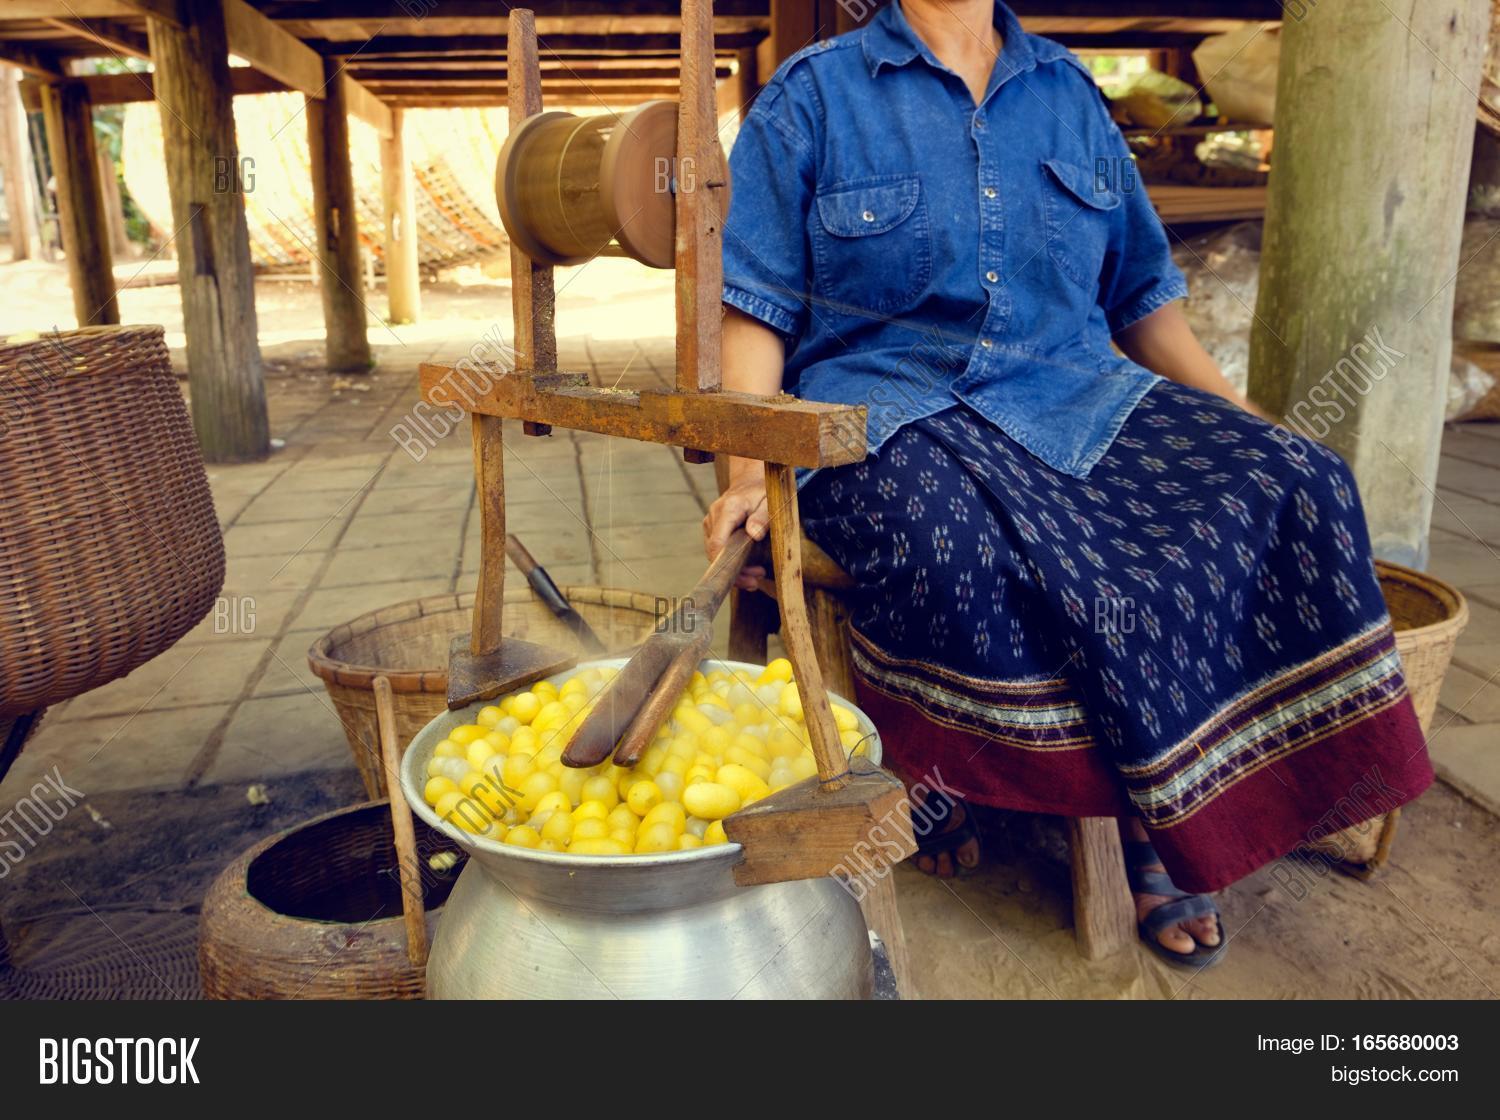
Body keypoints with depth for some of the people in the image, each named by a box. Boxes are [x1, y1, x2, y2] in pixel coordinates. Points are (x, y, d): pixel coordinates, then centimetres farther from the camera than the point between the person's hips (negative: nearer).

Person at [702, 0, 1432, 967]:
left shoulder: (1068, 94, 18)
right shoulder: (814, 97, 7)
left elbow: (1144, 295, 20)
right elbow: (757, 309, 0)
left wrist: (1250, 434, 11)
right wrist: (753, 471, -16)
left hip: (1074, 397, 5)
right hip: (888, 406, -4)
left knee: (1295, 487, -18)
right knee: (961, 548, -38)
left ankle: (1155, 814, -6)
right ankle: (934, 775, -5)